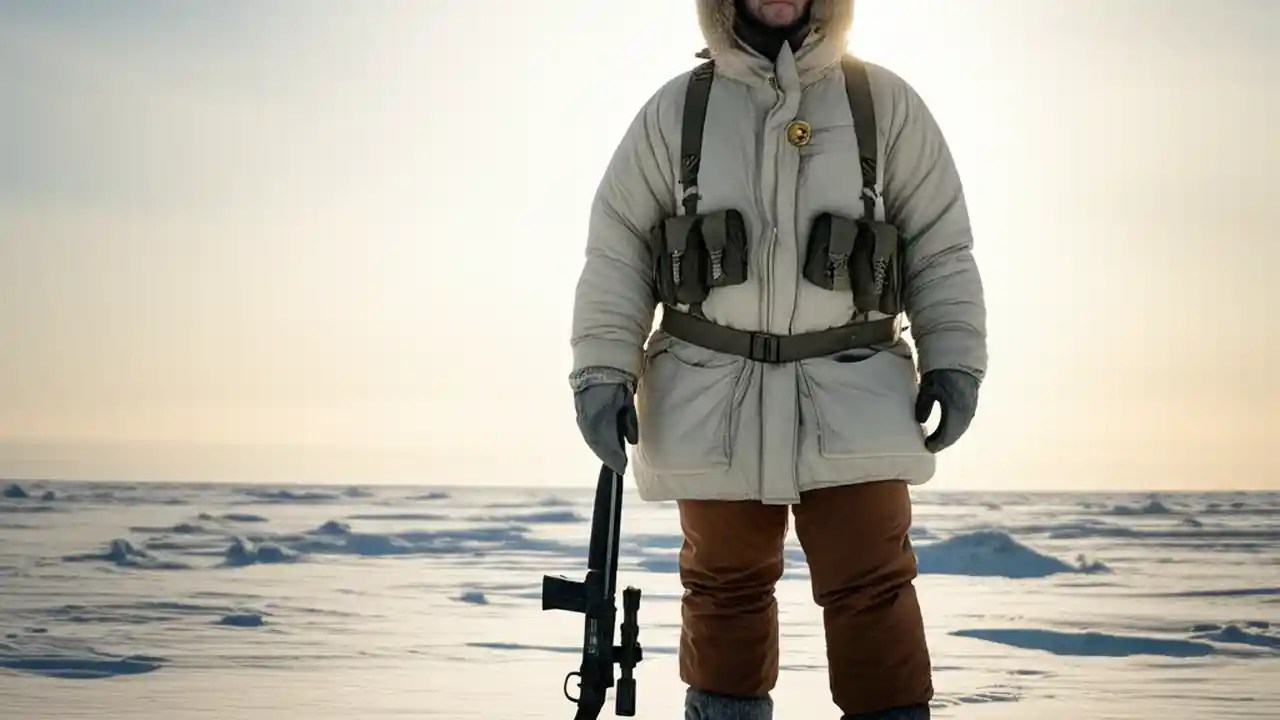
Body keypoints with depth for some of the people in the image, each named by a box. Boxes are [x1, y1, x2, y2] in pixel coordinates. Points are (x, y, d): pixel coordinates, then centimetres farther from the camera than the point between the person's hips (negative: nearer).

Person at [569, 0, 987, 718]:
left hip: (853, 395, -1)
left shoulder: (886, 103, 5)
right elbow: (617, 249, 6)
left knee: (873, 588, -5)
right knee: (726, 584, 10)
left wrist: (954, 362, -2)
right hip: (711, 398, 1)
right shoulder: (675, 110, 6)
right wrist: (604, 370, -2)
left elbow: (941, 246, 7)